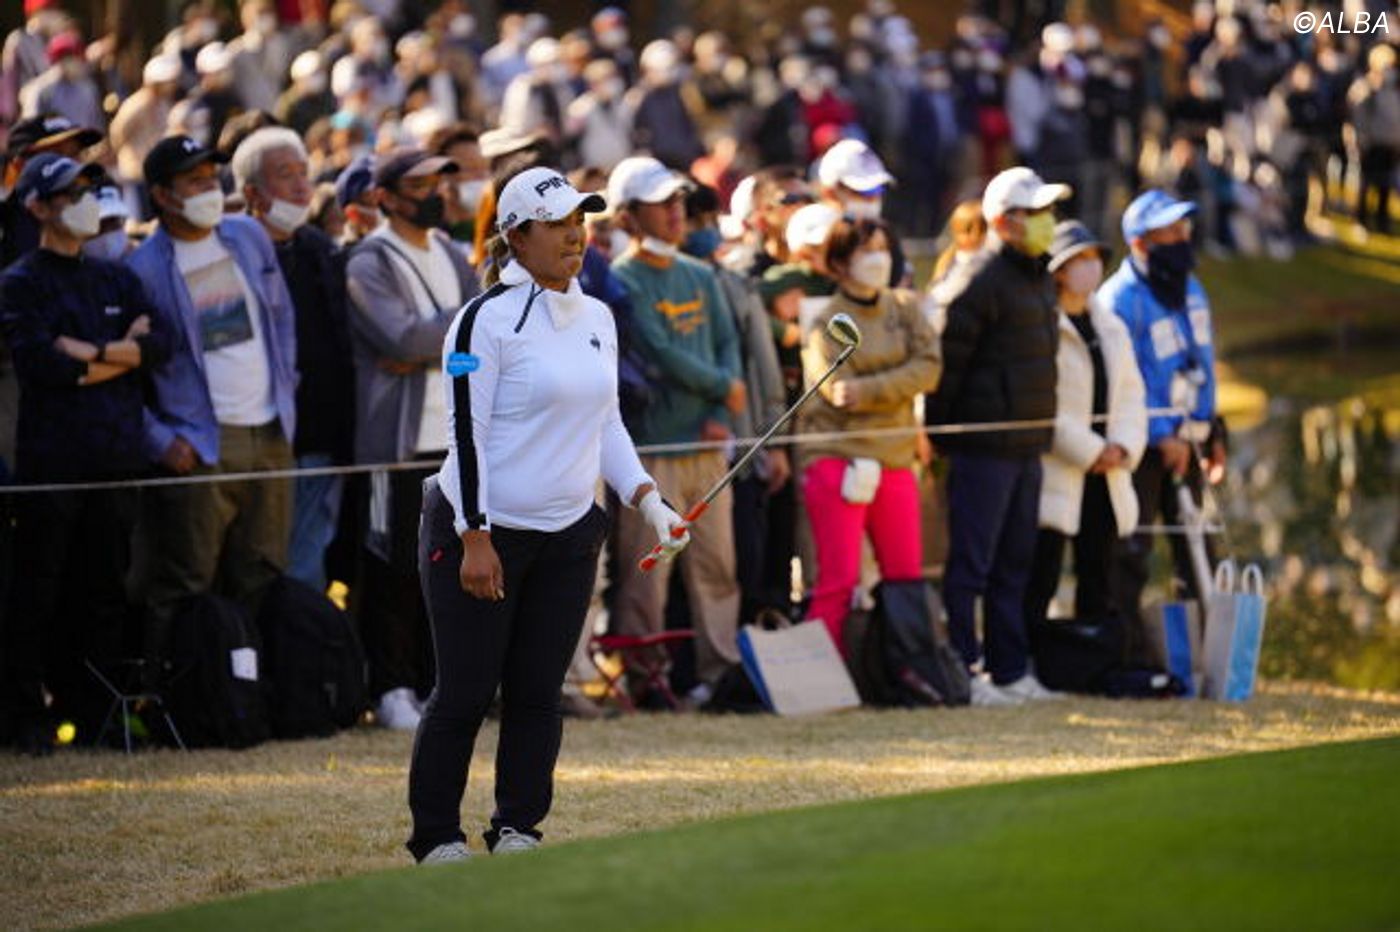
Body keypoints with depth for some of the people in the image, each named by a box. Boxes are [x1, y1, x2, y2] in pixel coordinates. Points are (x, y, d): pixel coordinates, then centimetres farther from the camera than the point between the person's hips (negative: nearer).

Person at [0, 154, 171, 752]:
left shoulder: (116, 279, 17)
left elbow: (160, 343, 3)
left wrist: (89, 354, -9)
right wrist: (122, 351, -6)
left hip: (116, 454, 5)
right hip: (50, 456, -5)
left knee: (105, 589, 7)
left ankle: (94, 711, 13)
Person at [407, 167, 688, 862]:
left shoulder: (597, 319, 11)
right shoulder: (488, 318, -11)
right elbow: (465, 432, -14)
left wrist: (646, 500, 5)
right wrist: (473, 538, -18)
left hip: (569, 536, 6)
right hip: (480, 531, -6)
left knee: (538, 691, 6)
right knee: (466, 693, -3)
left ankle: (518, 830, 15)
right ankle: (436, 838, 8)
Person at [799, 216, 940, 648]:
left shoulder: (904, 307, 10)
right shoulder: (826, 323, -3)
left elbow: (928, 367, -5)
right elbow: (839, 391, -16)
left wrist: (868, 390, -16)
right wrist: (896, 388, -16)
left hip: (895, 461, 5)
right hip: (839, 461, -5)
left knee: (906, 577, 8)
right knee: (839, 581, -8)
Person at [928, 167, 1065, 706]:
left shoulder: (1039, 281, 16)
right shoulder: (987, 284, -13)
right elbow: (948, 358, -14)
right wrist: (939, 433, -13)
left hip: (1028, 445, 9)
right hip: (985, 447, -9)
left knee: (1015, 562, 13)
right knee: (971, 563, -5)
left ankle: (1010, 671, 19)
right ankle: (960, 675, -2)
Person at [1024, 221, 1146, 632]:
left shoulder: (1111, 328, 17)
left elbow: (1131, 394, 16)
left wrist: (1123, 447, -2)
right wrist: (1091, 451, -14)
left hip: (1104, 473, 8)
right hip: (1054, 476, -8)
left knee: (1100, 587, 10)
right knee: (1039, 583, -7)